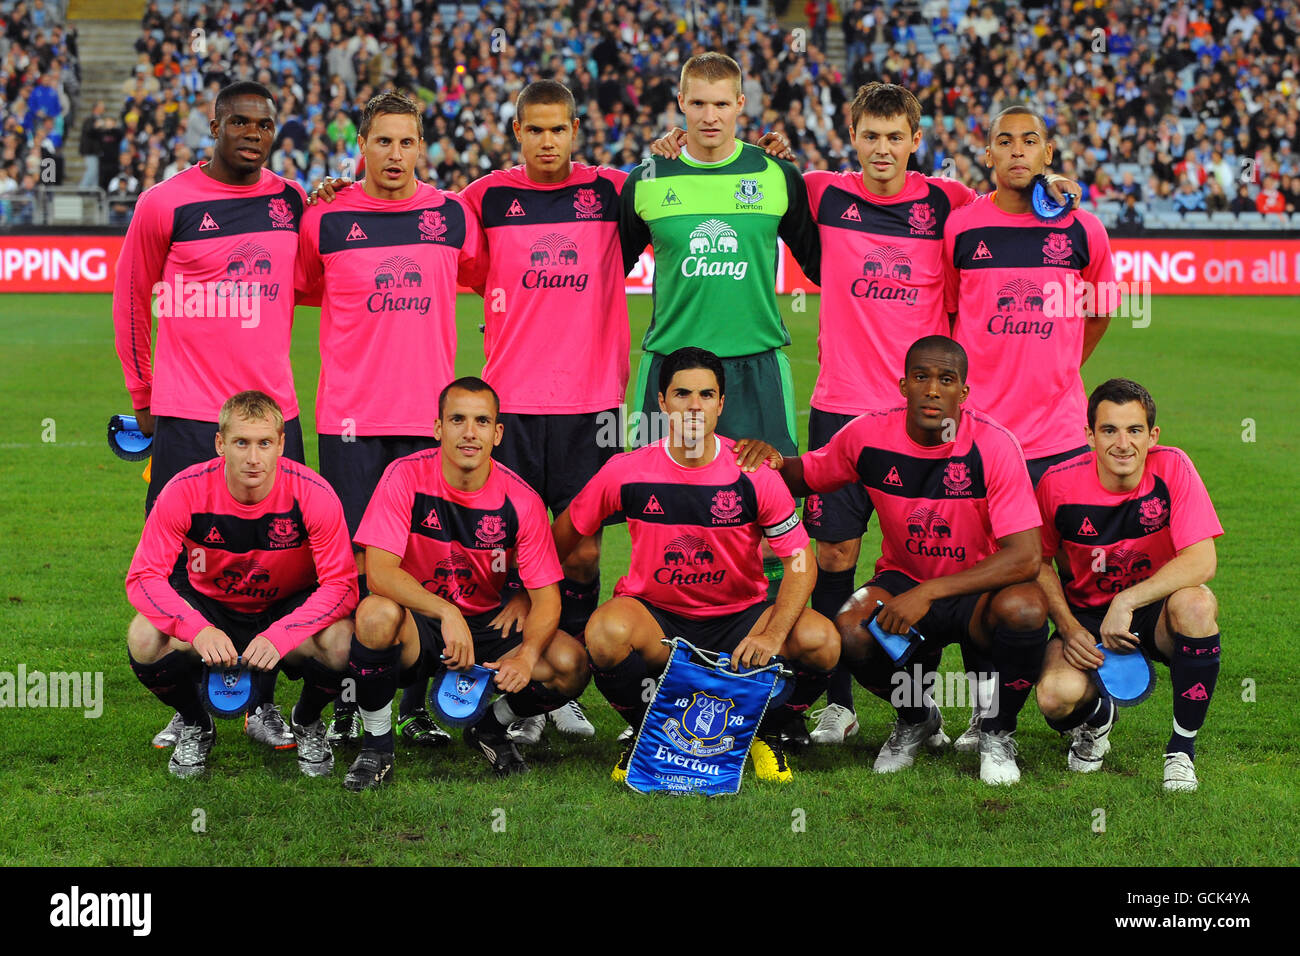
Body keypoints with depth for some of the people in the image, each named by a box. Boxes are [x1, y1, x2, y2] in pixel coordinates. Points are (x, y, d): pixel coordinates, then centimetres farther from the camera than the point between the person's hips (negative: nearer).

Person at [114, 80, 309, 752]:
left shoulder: (291, 199, 7)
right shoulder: (167, 203, -4)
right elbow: (131, 298, 7)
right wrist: (143, 394, 9)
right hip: (187, 418, -3)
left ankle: (263, 704, 16)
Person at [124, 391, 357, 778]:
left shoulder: (312, 495, -24)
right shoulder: (185, 491, -23)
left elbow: (341, 584, -24)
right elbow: (144, 577, -21)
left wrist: (280, 636, -40)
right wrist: (198, 630, -40)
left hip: (289, 609, -1)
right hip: (208, 608, 1)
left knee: (340, 642, -33)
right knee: (144, 640, -30)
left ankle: (306, 722, 4)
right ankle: (194, 726, 4)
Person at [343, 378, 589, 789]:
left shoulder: (520, 499, -9)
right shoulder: (406, 477, -15)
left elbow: (546, 596, -9)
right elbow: (379, 571, -24)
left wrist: (526, 656, -30)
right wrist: (447, 613, -39)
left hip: (489, 625, 2)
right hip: (419, 623, -2)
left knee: (570, 665, -24)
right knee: (376, 614, -37)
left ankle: (491, 727, 10)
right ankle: (376, 744, -12)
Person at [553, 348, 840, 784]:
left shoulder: (754, 475, -11)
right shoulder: (626, 471, -10)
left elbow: (800, 561, -10)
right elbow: (566, 530, 7)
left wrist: (773, 635, -25)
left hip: (739, 617, 1)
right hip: (654, 614, -1)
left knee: (820, 641, -27)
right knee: (606, 633, -36)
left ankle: (764, 733, 6)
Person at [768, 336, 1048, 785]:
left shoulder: (993, 445, -19)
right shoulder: (868, 436, -10)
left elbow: (1024, 558, -24)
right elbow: (804, 476, 10)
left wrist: (928, 592, -29)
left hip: (976, 591, -2)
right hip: (902, 578, 2)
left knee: (1024, 608, -36)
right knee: (852, 631, -30)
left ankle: (997, 732, -4)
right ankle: (916, 720, 6)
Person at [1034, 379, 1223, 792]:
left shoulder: (1173, 468, -16)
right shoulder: (1059, 484, -13)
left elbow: (1202, 561, -23)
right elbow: (1041, 562, 2)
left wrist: (1126, 603, -31)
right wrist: (1069, 629, -14)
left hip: (1156, 612, 0)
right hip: (1087, 616, 0)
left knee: (1196, 604, -37)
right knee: (1056, 696, -31)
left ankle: (1182, 749, -14)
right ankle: (1097, 717, 13)